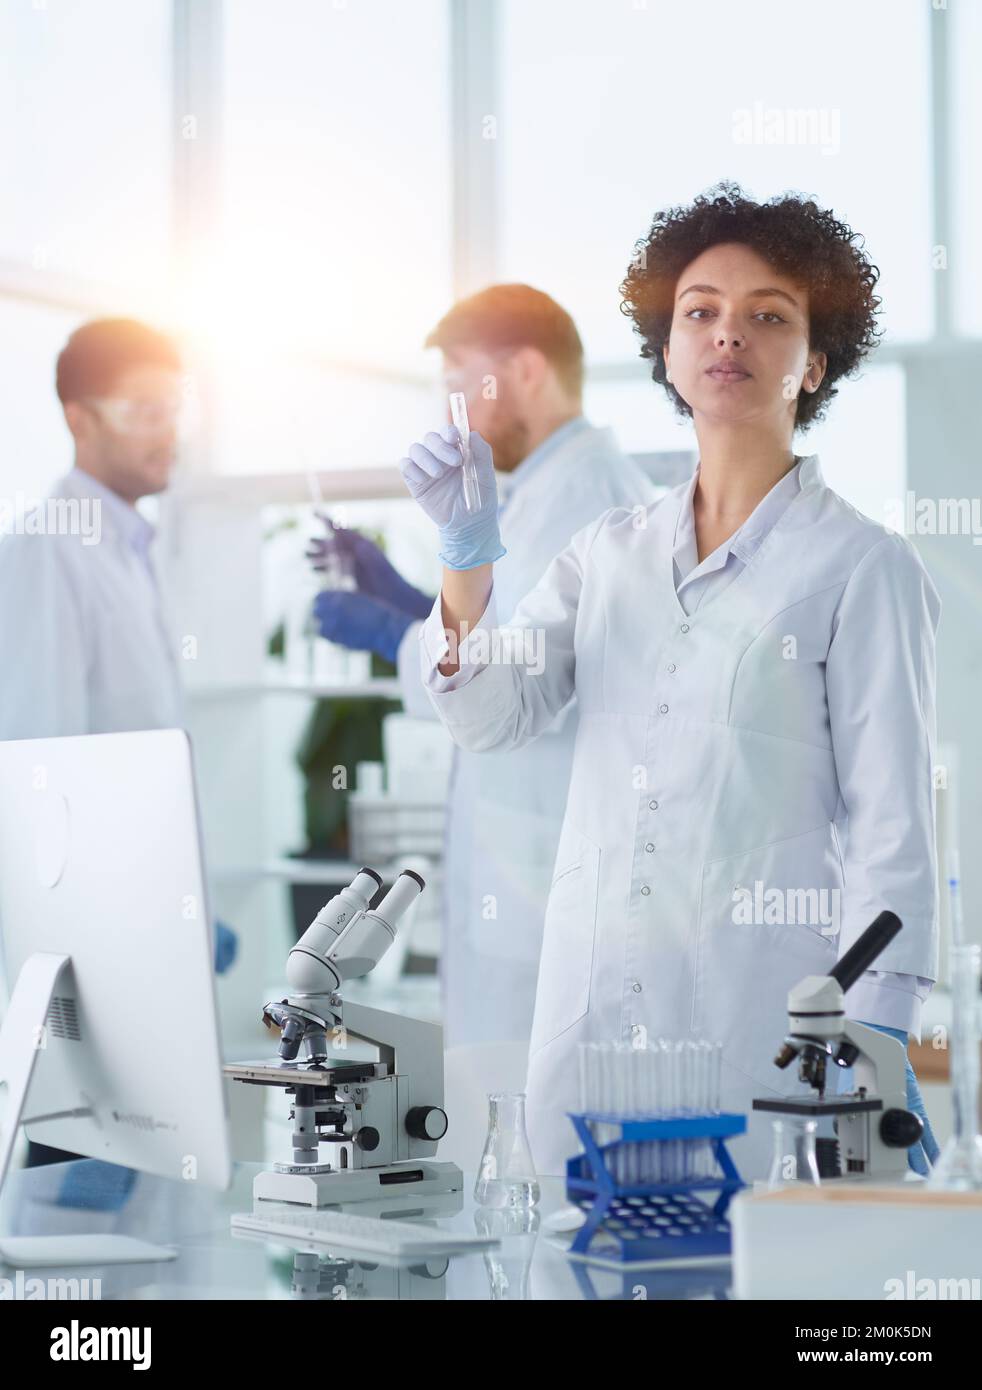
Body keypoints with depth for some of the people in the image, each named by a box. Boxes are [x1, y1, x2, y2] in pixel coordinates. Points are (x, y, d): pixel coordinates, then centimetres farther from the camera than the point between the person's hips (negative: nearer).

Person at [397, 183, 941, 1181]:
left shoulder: (862, 569, -1)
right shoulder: (609, 554, 14)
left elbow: (890, 828, -5)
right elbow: (488, 716, 4)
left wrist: (876, 1049, -13)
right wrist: (467, 555, -10)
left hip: (761, 1021, -4)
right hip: (590, 1009, 4)